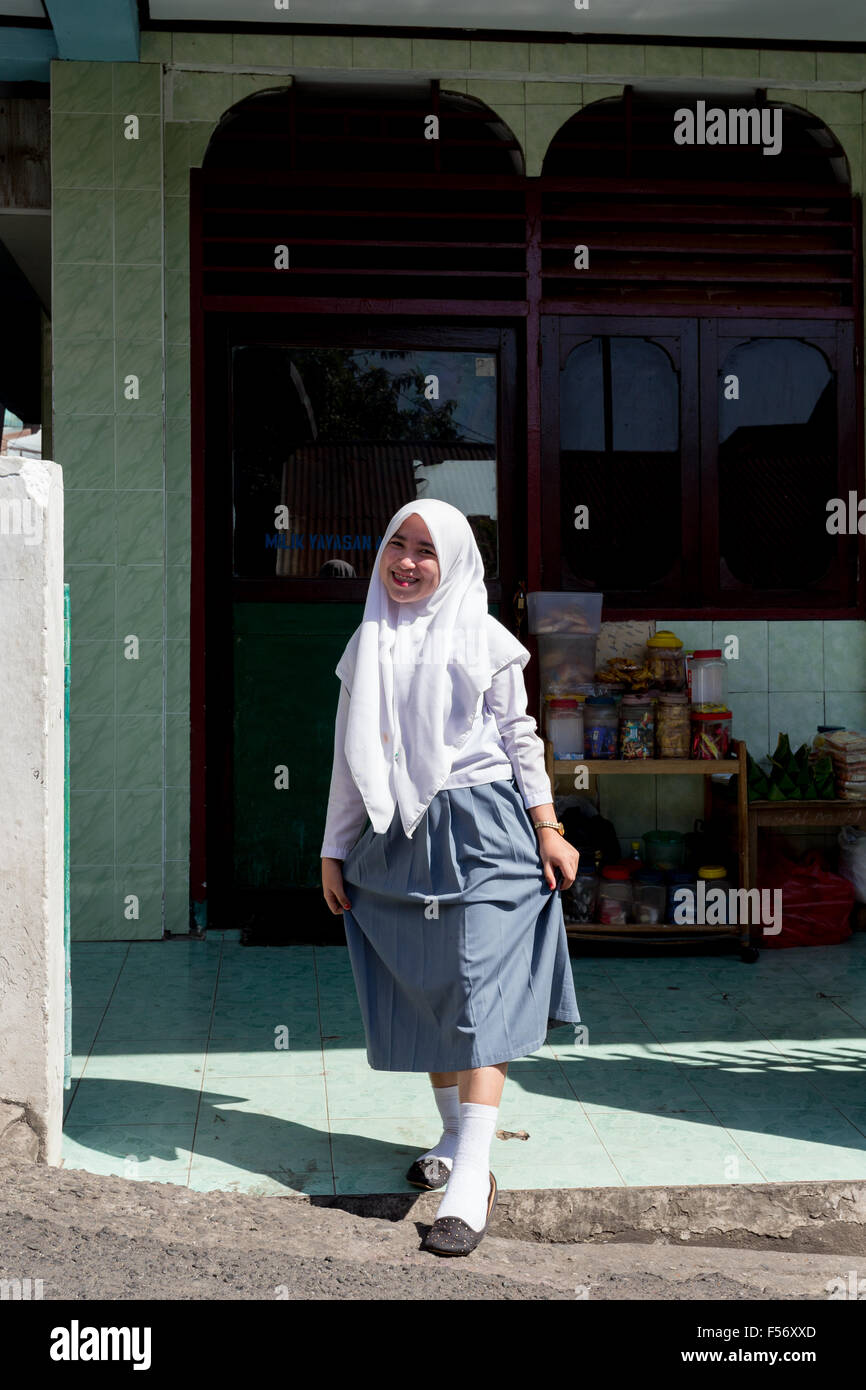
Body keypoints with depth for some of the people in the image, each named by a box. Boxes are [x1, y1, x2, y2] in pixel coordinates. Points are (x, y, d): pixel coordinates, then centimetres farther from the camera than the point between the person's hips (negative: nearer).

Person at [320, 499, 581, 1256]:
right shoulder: (366, 647, 12)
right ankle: (454, 1134, 26)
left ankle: (472, 1177, -12)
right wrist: (335, 850, 13)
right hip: (397, 839, 4)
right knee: (422, 993, 9)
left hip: (480, 829, -4)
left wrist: (549, 829, -3)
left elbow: (520, 737, 4)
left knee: (478, 992, -10)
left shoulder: (481, 638, 2)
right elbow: (350, 756, 15)